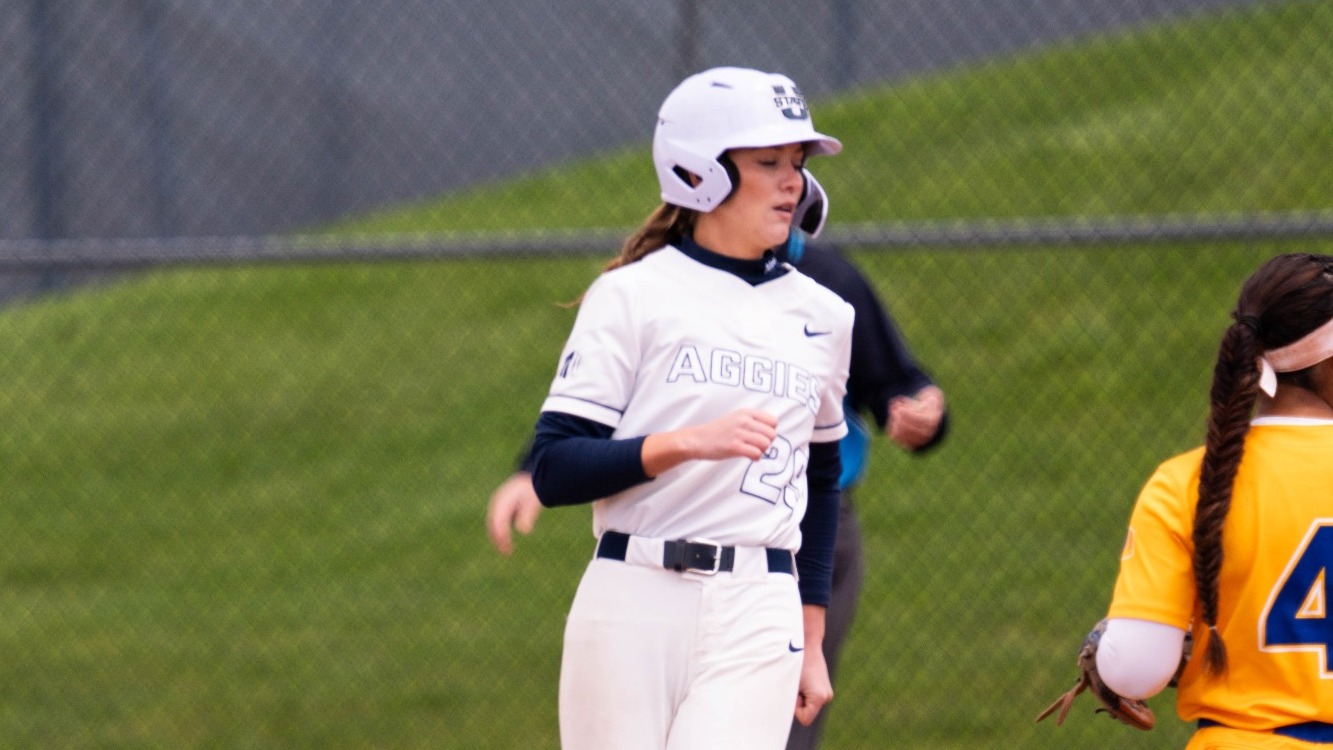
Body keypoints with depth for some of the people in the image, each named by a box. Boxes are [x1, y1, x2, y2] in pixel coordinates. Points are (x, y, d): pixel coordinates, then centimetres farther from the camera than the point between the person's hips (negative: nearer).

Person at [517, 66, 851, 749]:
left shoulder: (821, 316, 13)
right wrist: (688, 442, -20)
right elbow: (553, 470, -7)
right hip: (634, 608, -2)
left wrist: (811, 641, 21)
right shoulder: (632, 296, 0)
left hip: (758, 620, 2)